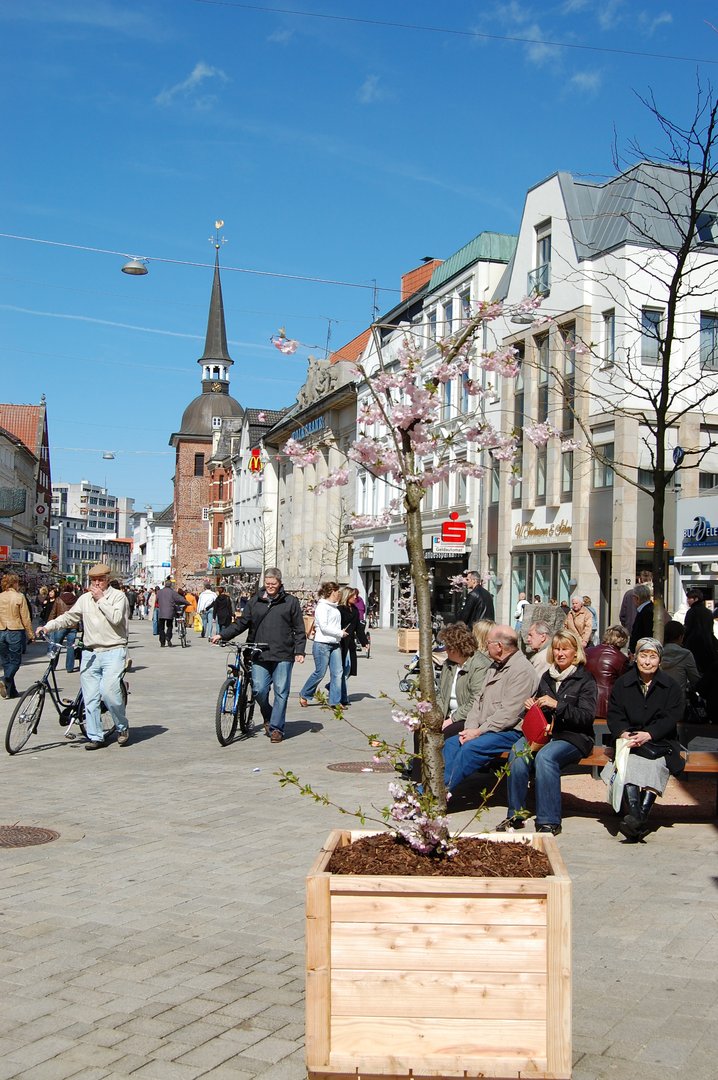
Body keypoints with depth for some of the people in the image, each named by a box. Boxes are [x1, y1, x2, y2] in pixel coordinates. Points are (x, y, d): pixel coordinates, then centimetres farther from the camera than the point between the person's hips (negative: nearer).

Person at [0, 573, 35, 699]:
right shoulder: (19, 597, -9)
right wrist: (31, 634, 2)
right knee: (15, 661, 4)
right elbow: (25, 618, -8)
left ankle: (11, 691, 15)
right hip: (16, 632, -4)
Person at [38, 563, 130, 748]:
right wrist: (49, 626, 0)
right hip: (90, 653, 5)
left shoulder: (118, 596, -1)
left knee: (108, 690, -20)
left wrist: (101, 599, -11)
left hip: (113, 651, -5)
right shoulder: (85, 599, 13)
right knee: (90, 697, 3)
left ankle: (122, 727, 1)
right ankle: (95, 737, 12)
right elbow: (69, 617, 12)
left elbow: (116, 618, -15)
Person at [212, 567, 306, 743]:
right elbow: (242, 623, 14)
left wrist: (299, 651, -2)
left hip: (283, 656, -2)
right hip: (260, 655, 2)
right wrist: (222, 635, 4)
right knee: (259, 690, -5)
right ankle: (268, 717, 22)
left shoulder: (291, 602, 6)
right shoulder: (254, 601, 11)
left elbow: (299, 630, 7)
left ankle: (276, 728, 10)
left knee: (281, 692, -1)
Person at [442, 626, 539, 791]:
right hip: (485, 728, 10)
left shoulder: (522, 671, -16)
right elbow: (480, 700, 15)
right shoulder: (496, 666, 16)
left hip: (511, 732, -10)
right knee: (451, 743, -5)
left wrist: (478, 731, -18)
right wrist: (470, 728, -1)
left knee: (470, 748, -27)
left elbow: (509, 714, -21)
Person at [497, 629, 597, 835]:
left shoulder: (585, 680, 1)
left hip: (573, 737, -5)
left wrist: (557, 705, -20)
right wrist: (530, 705, 7)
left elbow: (586, 717, -11)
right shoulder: (547, 677, 19)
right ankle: (516, 815, -19)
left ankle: (549, 821, -29)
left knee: (545, 756, -36)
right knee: (517, 752, -27)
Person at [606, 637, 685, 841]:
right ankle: (637, 820, -47)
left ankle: (640, 816, -45)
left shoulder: (671, 686, 10)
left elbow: (672, 717, -2)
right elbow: (614, 715, 7)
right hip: (629, 739, 1)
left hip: (660, 742, -1)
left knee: (656, 763, -34)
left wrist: (648, 734, -17)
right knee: (629, 764, -32)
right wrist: (623, 734, -15)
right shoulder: (622, 683, 14)